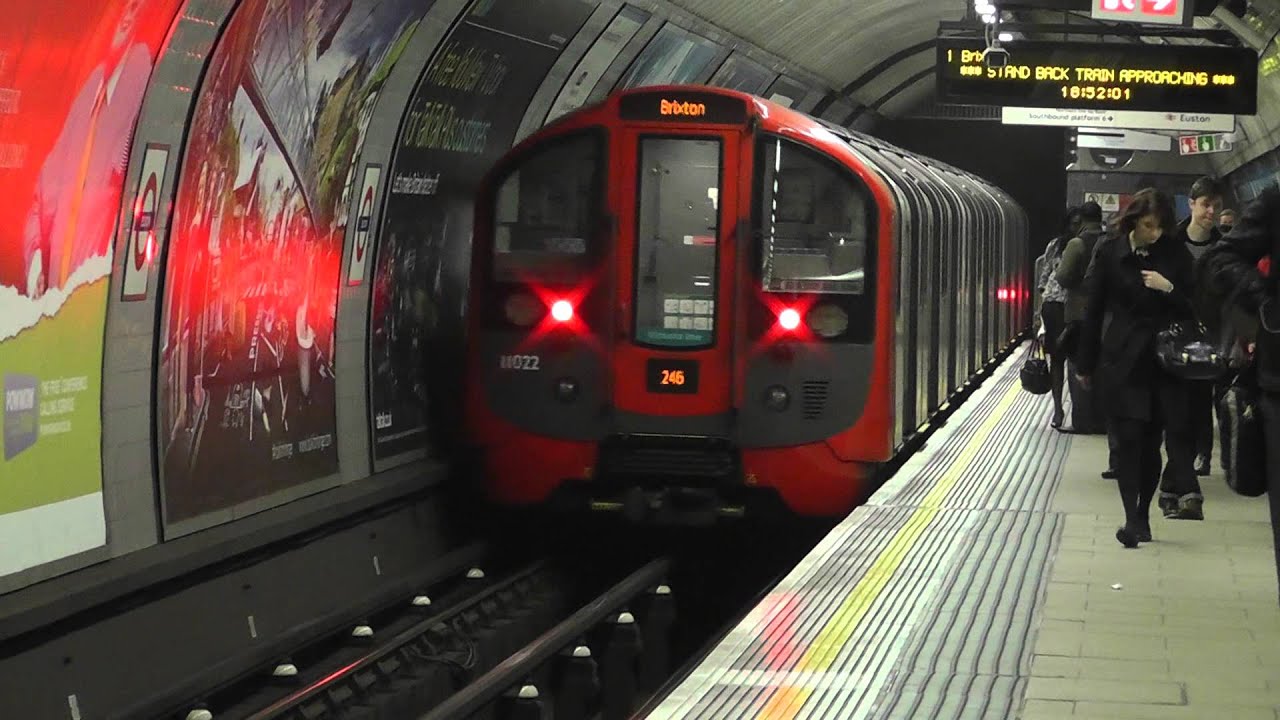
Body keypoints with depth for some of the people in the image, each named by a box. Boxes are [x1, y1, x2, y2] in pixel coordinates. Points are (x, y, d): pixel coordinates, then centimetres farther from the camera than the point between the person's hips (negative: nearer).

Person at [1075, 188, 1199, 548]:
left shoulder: (1175, 254, 3)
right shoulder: (1109, 252, -1)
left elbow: (1192, 309, 6)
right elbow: (1093, 309, 3)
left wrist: (1169, 289, -15)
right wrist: (1086, 365, 4)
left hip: (1164, 360, 1)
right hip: (1122, 360, -1)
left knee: (1151, 441, 3)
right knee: (1129, 439, -6)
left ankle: (1142, 516, 13)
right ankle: (1132, 518, -7)